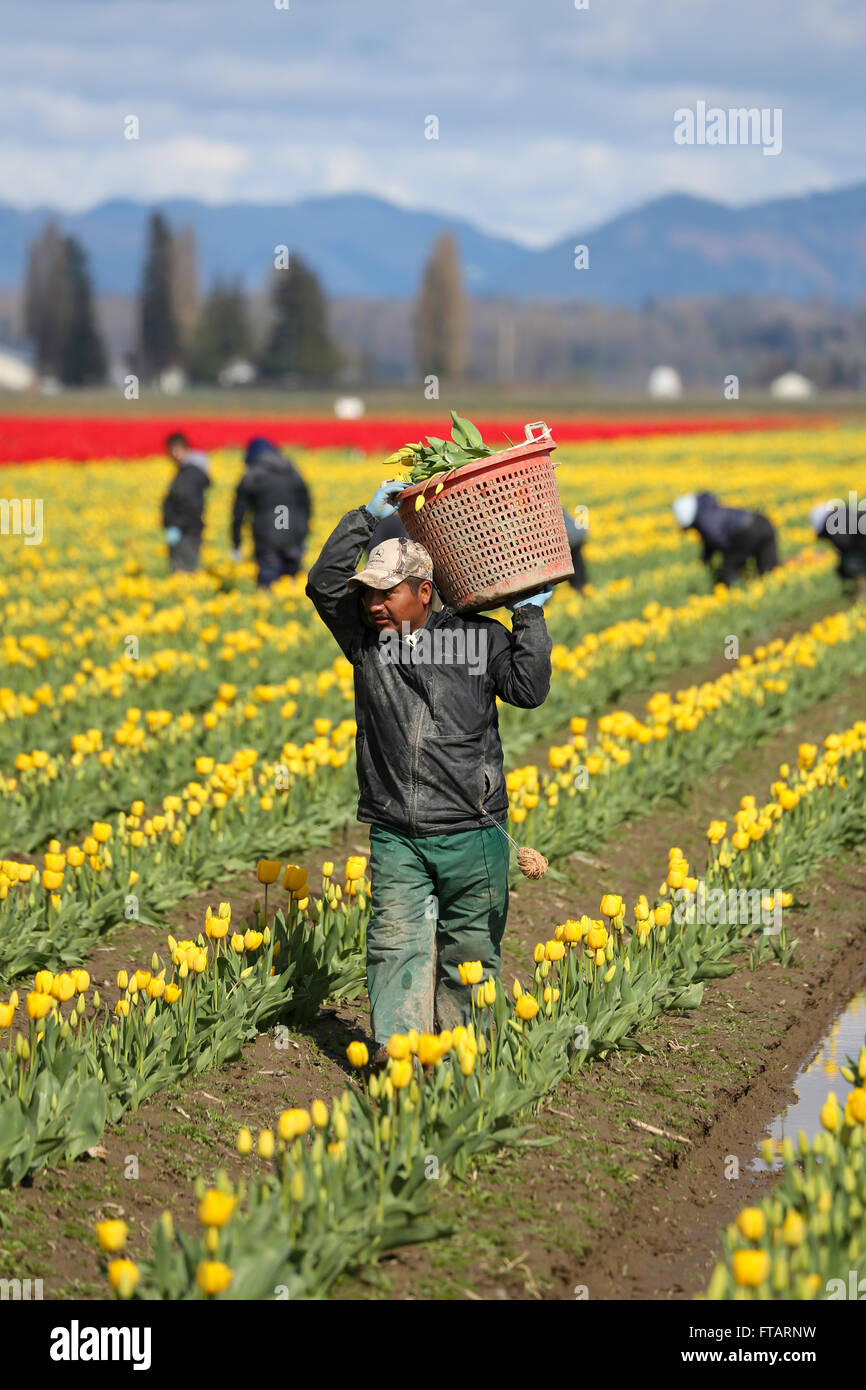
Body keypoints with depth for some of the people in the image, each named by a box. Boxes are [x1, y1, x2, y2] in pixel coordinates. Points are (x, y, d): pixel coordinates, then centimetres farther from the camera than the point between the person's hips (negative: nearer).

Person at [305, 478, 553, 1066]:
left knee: (468, 953, 8)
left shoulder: (479, 637, 1)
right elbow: (323, 583, -3)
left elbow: (530, 689, -7)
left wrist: (531, 615, -7)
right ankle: (395, 1056, -14)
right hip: (395, 836, 1)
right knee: (396, 943, -10)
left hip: (471, 834, -1)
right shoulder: (366, 638, 6)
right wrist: (367, 517, -2)